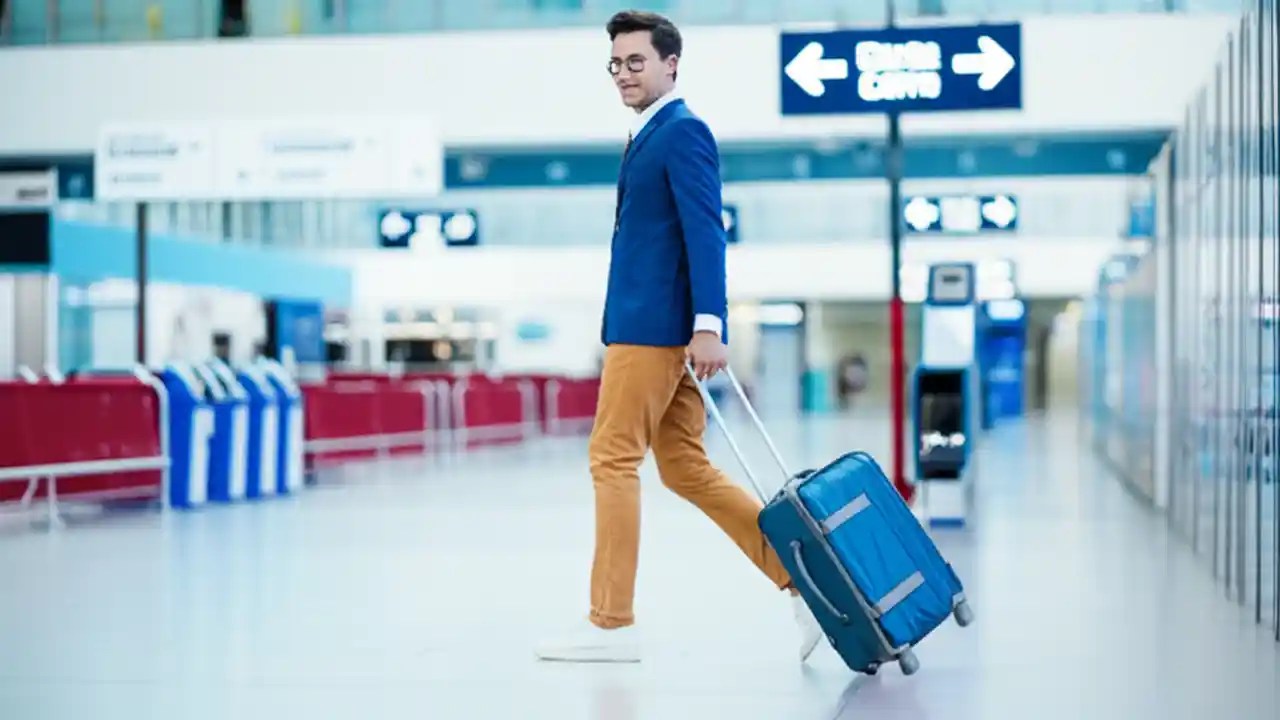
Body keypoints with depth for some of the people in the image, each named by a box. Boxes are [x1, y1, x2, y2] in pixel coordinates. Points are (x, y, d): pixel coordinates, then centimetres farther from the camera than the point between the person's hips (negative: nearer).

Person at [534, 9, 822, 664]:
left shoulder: (682, 131, -9)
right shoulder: (650, 136, 20)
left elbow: (706, 233, -18)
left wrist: (709, 326, -25)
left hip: (658, 326, -10)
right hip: (649, 326, 10)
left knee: (613, 459, -6)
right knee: (684, 467, 9)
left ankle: (611, 623, -1)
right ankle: (799, 580, 10)